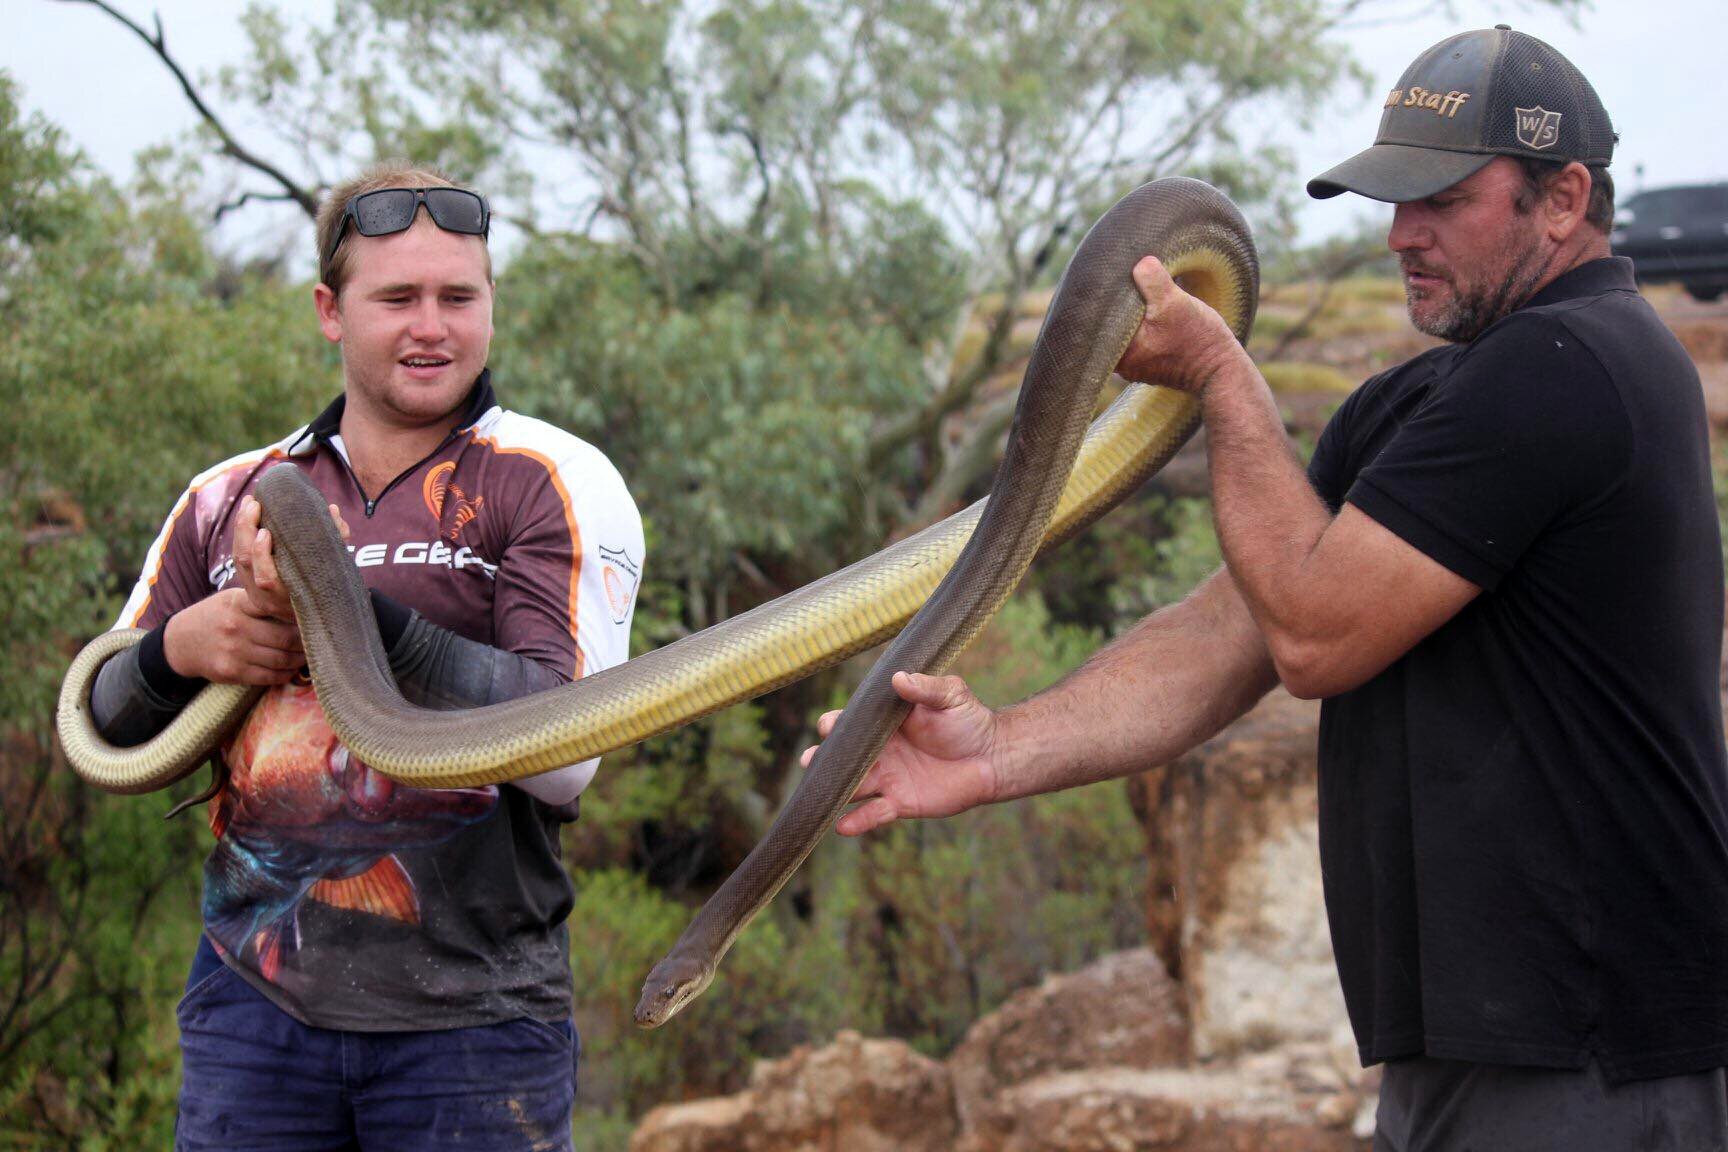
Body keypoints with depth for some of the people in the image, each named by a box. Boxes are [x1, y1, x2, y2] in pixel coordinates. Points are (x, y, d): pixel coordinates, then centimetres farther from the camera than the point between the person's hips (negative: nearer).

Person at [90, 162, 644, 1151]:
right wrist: (176, 653, -4)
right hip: (257, 995, 3)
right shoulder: (226, 501, 13)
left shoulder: (552, 483, 0)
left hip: (473, 1021, -3)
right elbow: (102, 739, 18)